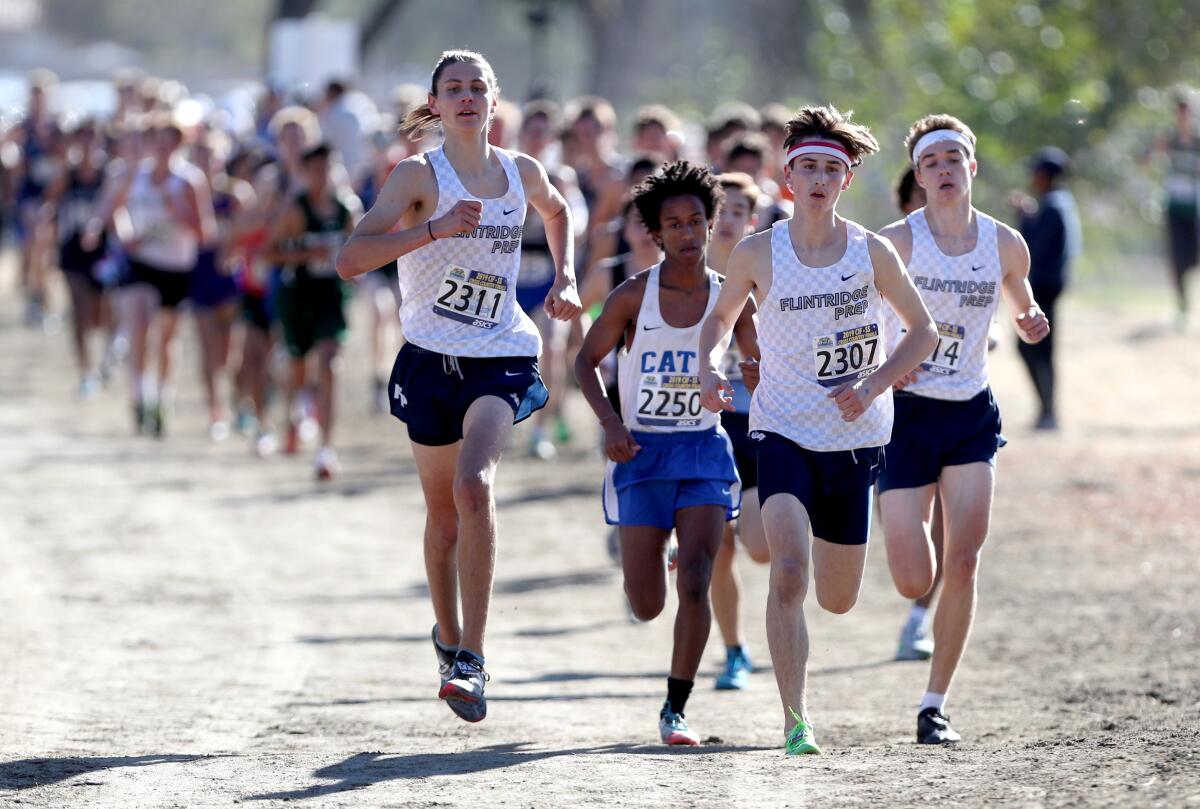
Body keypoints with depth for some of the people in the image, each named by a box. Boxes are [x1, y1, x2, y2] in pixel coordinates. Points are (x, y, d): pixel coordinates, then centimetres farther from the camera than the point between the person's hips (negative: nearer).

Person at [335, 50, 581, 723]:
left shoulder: (522, 173, 3)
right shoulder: (421, 175, -7)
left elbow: (558, 212, 30)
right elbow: (351, 259, -20)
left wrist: (565, 278, 16)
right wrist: (434, 228, -28)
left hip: (503, 358, 0)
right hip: (433, 358, 0)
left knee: (474, 484, -24)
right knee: (443, 513, 11)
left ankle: (471, 660, -25)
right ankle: (448, 634, 38)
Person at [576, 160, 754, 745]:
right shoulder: (634, 296, -6)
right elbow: (586, 359, 1)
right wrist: (609, 421, -15)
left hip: (705, 454, 1)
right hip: (642, 454, 0)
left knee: (694, 585, -16)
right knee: (646, 608, -1)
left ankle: (675, 710, -3)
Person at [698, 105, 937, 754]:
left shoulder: (871, 253, -5)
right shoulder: (757, 254, -6)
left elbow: (923, 329, 6)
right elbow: (721, 317, 12)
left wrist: (874, 384, -9)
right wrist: (708, 367, -8)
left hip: (855, 440, 2)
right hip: (783, 433, -2)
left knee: (837, 599, 13)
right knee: (789, 577, -23)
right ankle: (795, 722, -19)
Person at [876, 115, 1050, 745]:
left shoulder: (1006, 244, 2)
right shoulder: (896, 242, -8)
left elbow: (1023, 309, 19)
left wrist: (1031, 323, -4)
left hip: (972, 416, 2)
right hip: (906, 414, -2)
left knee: (963, 565, -10)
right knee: (913, 583, -6)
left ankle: (935, 704, 2)